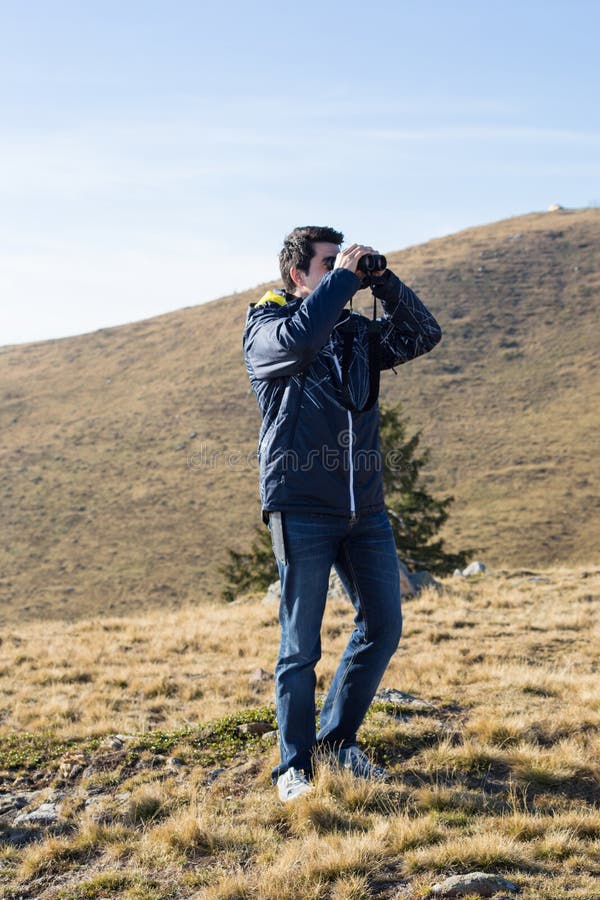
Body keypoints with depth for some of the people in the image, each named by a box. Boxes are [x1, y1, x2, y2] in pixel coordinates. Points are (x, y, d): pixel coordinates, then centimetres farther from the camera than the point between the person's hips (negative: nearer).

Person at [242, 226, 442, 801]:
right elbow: (299, 337, -25)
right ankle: (295, 765, 11)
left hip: (364, 507, 6)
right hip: (301, 509, -6)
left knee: (383, 627, 8)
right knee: (301, 645, -1)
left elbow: (424, 334, 4)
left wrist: (381, 280, -3)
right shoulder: (265, 330, -2)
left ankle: (337, 739, 25)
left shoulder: (357, 332, 14)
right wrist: (343, 276, -14)